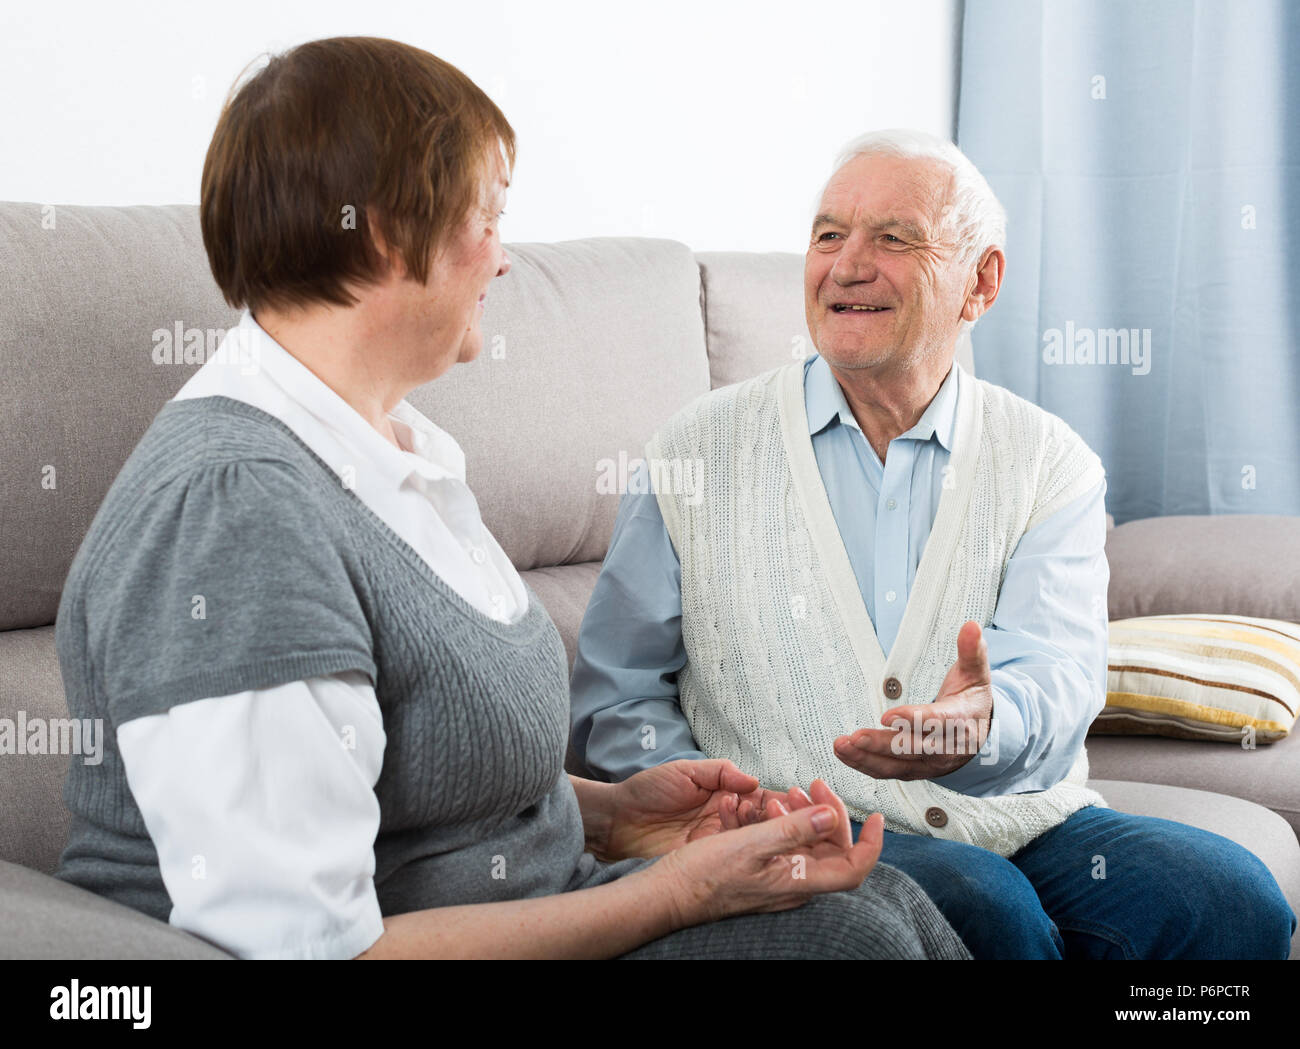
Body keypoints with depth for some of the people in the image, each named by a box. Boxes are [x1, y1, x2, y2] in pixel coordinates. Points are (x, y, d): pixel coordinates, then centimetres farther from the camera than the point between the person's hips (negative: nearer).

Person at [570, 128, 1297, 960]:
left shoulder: (1050, 462, 8)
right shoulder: (698, 451, 6)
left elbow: (1058, 671, -9)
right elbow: (617, 696, 7)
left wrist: (986, 720, -34)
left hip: (1025, 823, 3)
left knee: (1233, 898, -23)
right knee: (986, 907, -33)